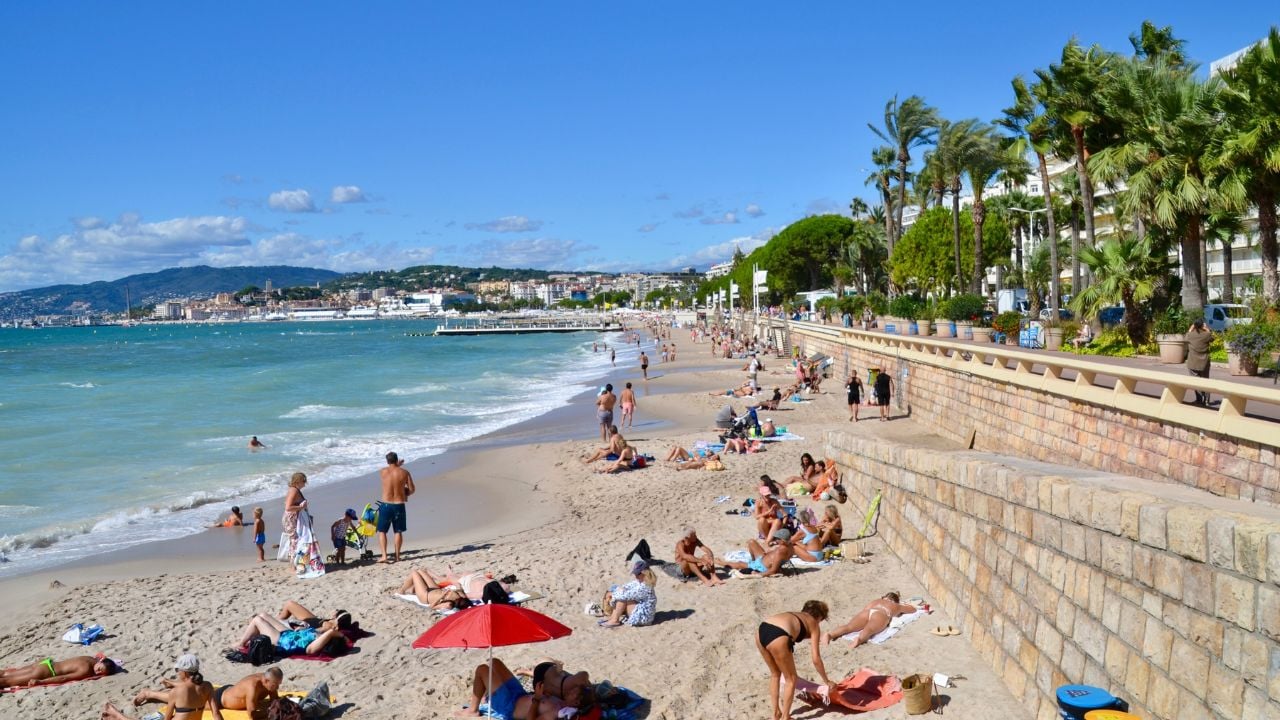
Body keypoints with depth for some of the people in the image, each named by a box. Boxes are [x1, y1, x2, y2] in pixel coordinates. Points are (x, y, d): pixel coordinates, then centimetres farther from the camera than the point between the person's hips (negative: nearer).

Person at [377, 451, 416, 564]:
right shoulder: (404, 472, -6)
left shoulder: (383, 472, -6)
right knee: (398, 531, 13)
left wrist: (397, 466, 33)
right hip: (399, 505, 1)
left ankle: (384, 556, -4)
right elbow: (412, 489, -2)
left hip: (385, 505, -1)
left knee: (382, 531, 8)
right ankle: (397, 556, 16)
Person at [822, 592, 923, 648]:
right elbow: (913, 609, 51)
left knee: (849, 626, -19)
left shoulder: (877, 600, 42)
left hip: (866, 613, 3)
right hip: (880, 615, -3)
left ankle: (829, 634, -46)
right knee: (869, 630, -32)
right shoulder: (897, 606, 37)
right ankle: (859, 639, -65)